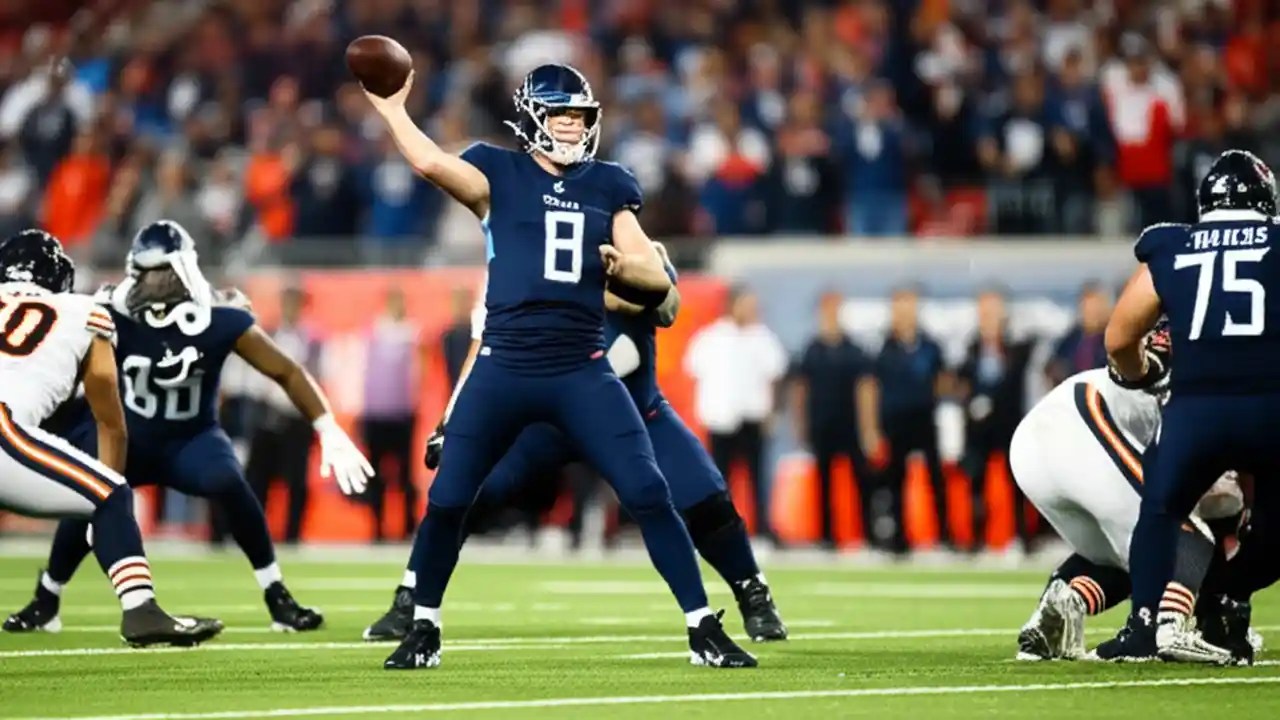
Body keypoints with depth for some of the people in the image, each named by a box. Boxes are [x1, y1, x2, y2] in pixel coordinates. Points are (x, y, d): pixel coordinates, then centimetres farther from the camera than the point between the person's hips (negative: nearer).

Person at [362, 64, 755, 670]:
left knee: (649, 495, -8)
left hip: (582, 372, 1)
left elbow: (658, 278, 8)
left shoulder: (607, 186, 12)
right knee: (446, 501, 1)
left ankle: (704, 631, -1)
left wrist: (625, 264, -12)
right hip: (503, 369, -1)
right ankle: (423, 631, 21)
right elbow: (431, 163, -16)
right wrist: (391, 109, -9)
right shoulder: (500, 175, 4)